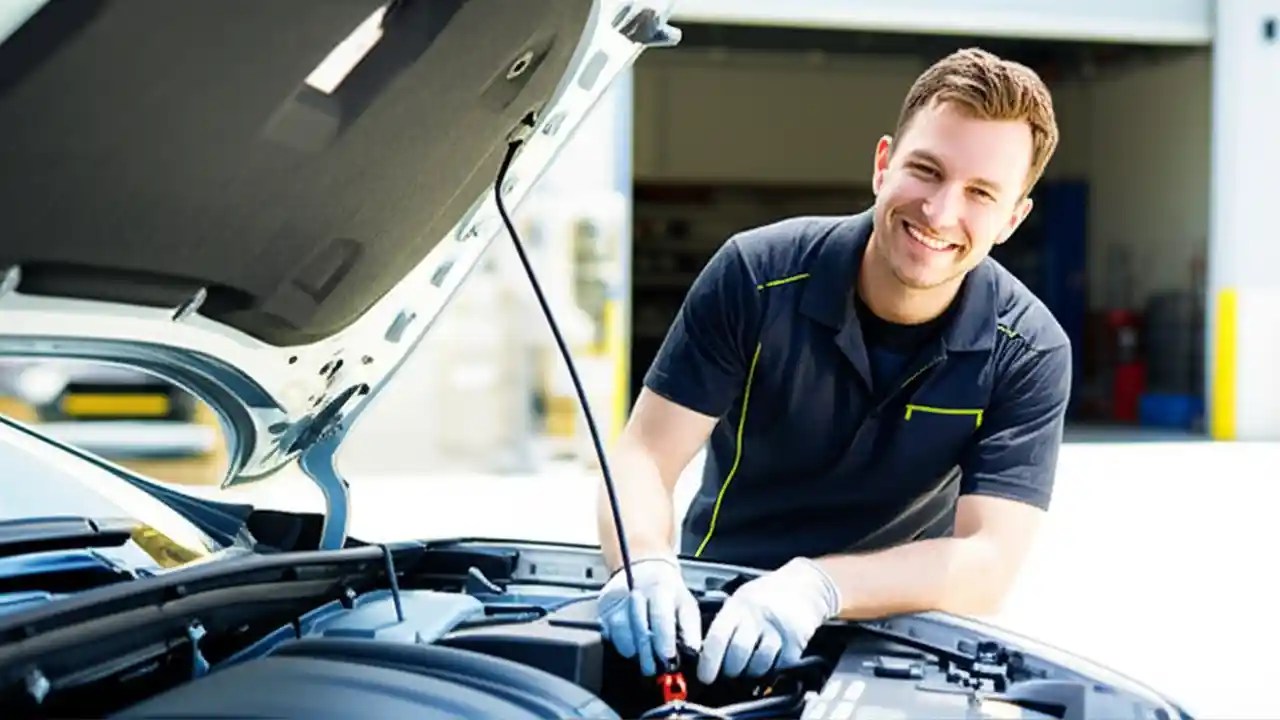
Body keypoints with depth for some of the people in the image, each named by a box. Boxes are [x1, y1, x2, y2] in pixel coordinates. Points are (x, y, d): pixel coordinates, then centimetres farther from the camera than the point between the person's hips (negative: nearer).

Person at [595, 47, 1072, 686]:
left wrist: (818, 587, -37)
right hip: (713, 611, 1)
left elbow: (988, 565, -21)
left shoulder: (1029, 354, -13)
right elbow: (643, 457, -13)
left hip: (893, 633, 0)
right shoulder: (756, 274, -13)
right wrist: (643, 567, -35)